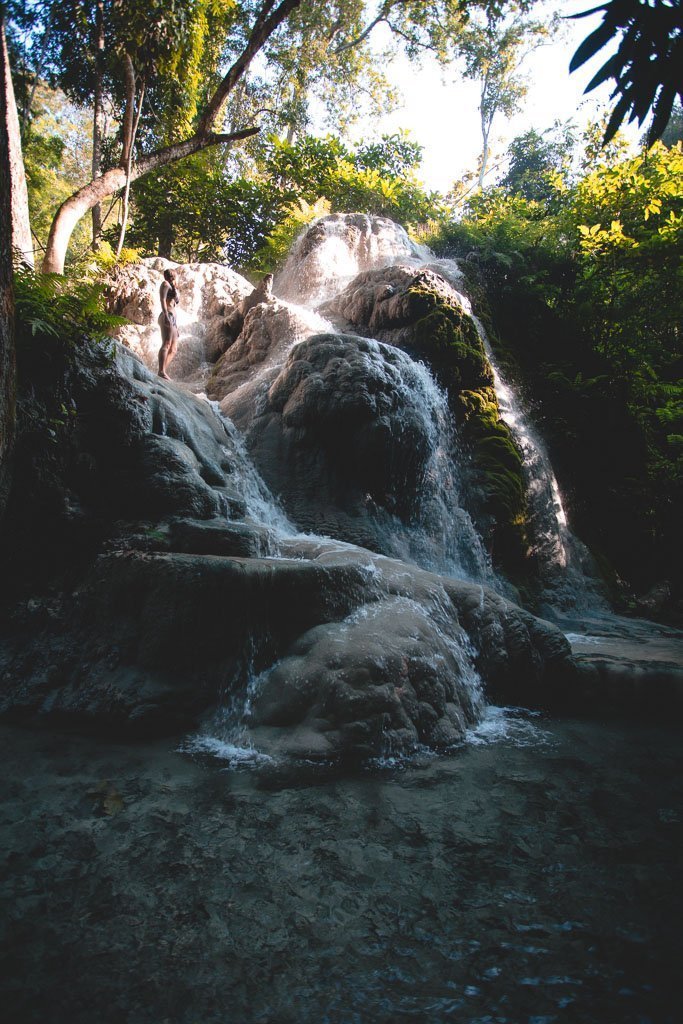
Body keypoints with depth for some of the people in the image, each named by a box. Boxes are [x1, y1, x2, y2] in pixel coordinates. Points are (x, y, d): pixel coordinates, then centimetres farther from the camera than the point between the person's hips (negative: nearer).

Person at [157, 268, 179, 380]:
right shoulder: (165, 284, 6)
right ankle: (161, 371, -35)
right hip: (168, 316, -10)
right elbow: (162, 299, -12)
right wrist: (166, 315, -22)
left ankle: (163, 371, -7)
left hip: (173, 318, 10)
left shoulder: (171, 287, 33)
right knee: (166, 344, -23)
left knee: (173, 349, 2)